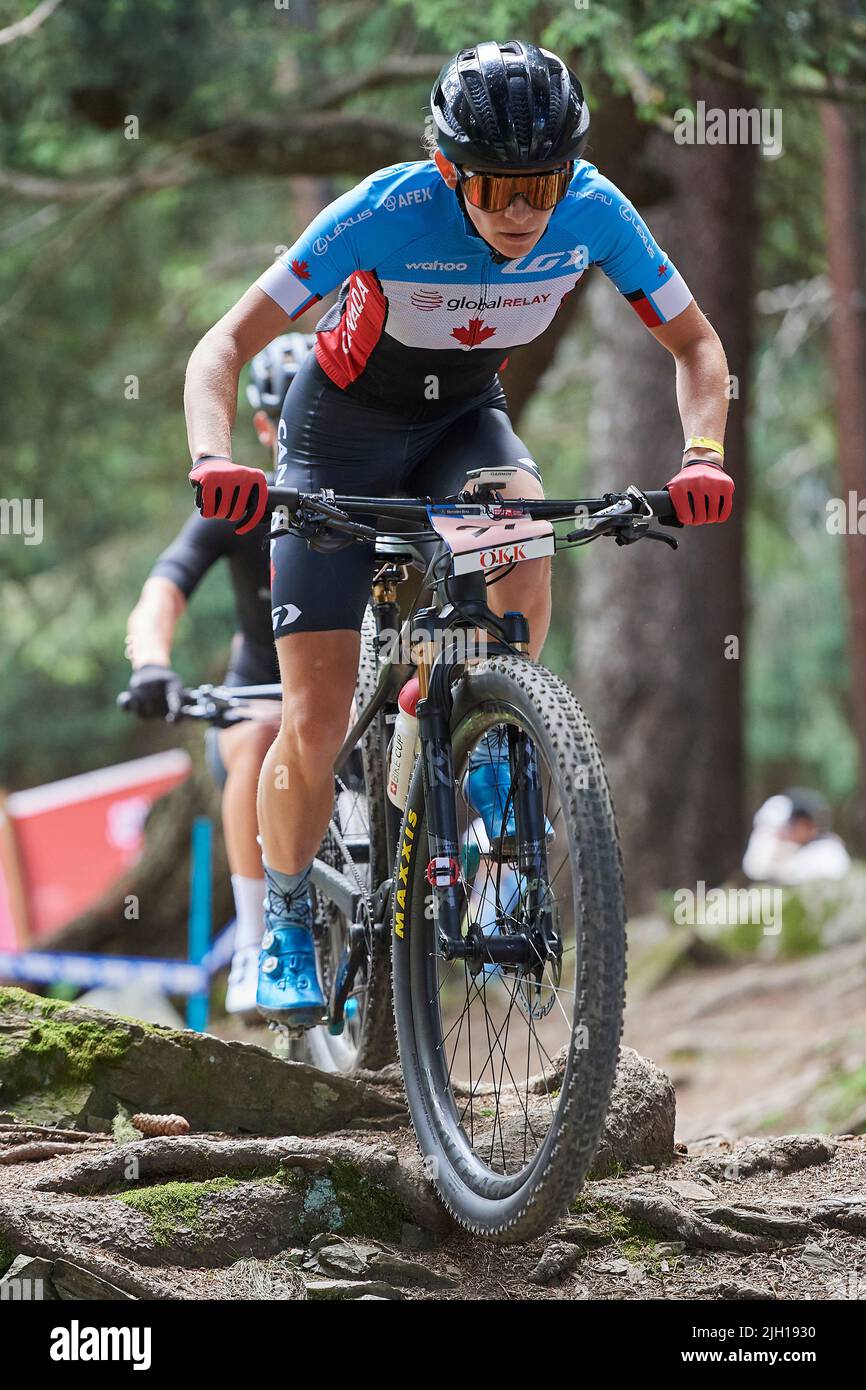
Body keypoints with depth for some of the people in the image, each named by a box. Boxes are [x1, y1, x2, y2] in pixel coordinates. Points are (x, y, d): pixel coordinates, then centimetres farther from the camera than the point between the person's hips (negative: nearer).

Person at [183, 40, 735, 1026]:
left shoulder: (594, 212, -24)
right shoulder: (386, 213, -32)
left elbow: (695, 344, -10)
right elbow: (222, 348, -31)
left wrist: (703, 455, -29)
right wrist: (214, 461, -50)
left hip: (463, 420, 2)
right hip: (343, 432, -2)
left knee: (524, 541, -34)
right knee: (316, 722, -8)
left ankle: (486, 743, -8)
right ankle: (286, 918, 16)